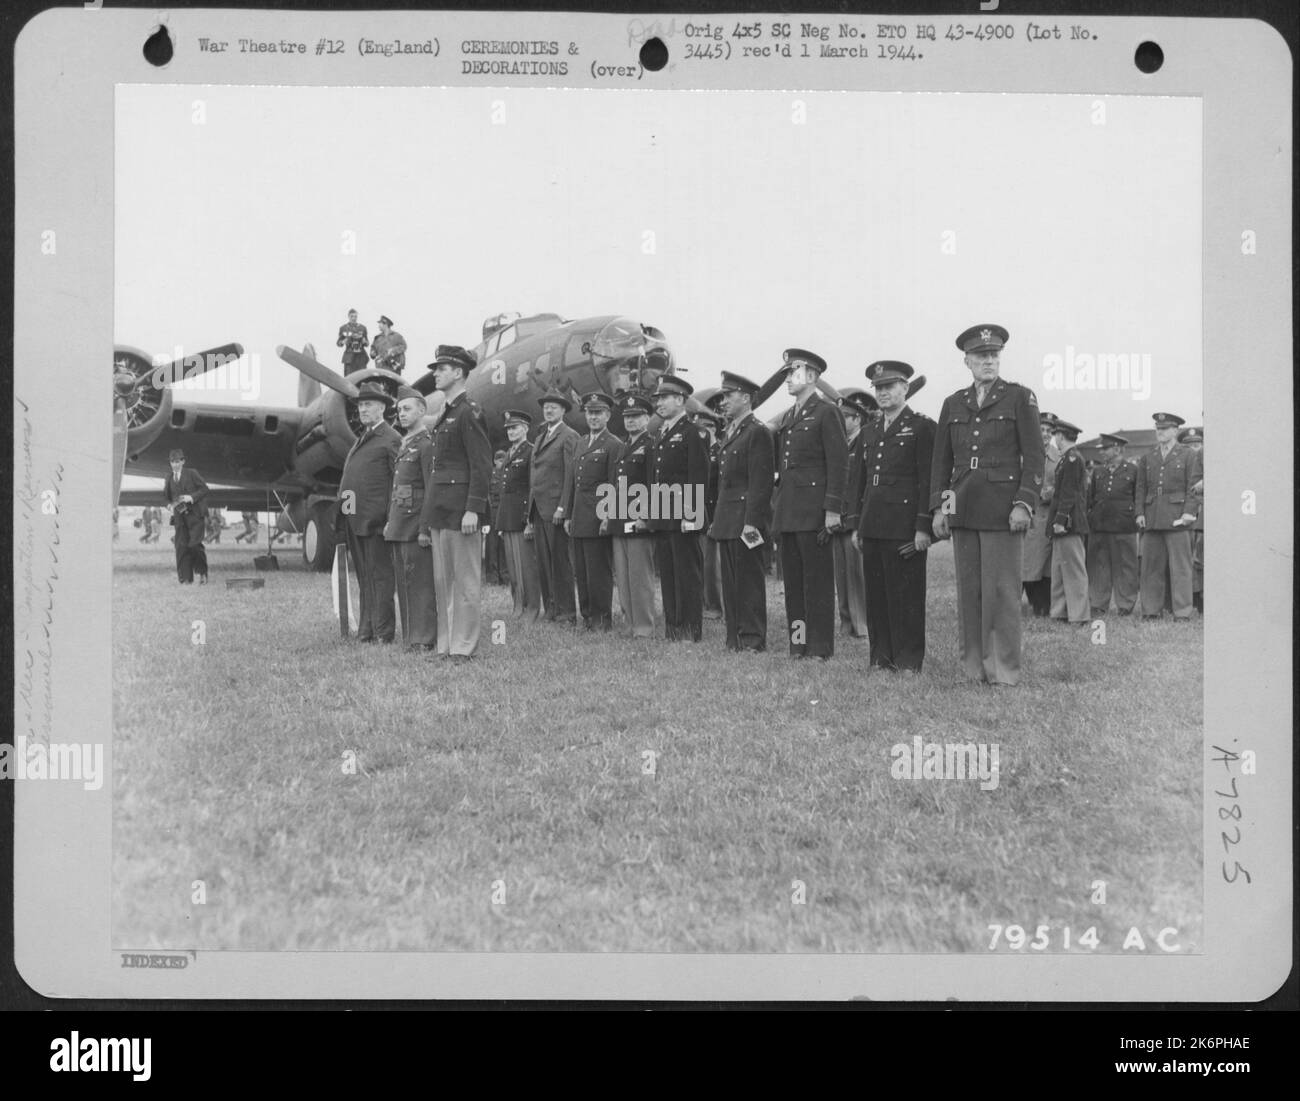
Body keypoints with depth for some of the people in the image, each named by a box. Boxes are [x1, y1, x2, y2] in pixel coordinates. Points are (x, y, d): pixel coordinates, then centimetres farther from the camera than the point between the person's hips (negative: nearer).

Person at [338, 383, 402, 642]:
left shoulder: (391, 439, -6)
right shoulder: (361, 439, 21)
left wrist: (391, 518, -18)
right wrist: (343, 514, 15)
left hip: (374, 518, -8)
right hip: (354, 518, 8)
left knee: (380, 575, -3)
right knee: (364, 577, 11)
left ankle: (383, 632, 0)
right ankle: (366, 629, 16)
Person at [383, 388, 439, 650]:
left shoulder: (427, 444, -9)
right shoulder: (403, 445, 19)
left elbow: (432, 489, -15)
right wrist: (390, 521, 17)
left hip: (415, 523, -9)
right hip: (398, 525, 9)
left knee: (420, 581, -7)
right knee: (403, 582, 10)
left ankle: (425, 638, -5)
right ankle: (410, 635, 15)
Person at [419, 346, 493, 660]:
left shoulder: (469, 413, -10)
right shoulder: (446, 415, 18)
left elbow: (482, 466, -16)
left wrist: (473, 510, -22)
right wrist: (428, 516, 18)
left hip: (460, 510, -9)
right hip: (440, 510, 9)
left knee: (465, 582, -3)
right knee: (443, 582, 11)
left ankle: (463, 647, 0)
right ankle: (445, 645, 15)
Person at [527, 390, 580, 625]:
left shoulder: (569, 436, -4)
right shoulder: (539, 439, 21)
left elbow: (571, 475, -11)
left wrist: (563, 507, -18)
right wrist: (530, 514, 17)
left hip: (555, 508, -8)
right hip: (538, 509, 8)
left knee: (560, 561, -6)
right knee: (543, 562, 7)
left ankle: (567, 613, -3)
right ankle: (551, 609, 11)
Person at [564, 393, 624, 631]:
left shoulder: (613, 445, -5)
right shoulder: (581, 444, 19)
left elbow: (615, 485, -10)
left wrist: (608, 518, -15)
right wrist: (567, 515, 15)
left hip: (599, 519, -7)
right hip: (579, 519, 7)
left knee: (599, 572, -5)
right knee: (580, 572, 8)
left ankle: (602, 618, 2)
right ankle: (587, 616, 15)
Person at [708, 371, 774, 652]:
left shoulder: (758, 433, -10)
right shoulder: (729, 433, 19)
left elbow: (761, 482, -16)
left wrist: (751, 522, -21)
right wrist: (716, 519, 18)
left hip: (745, 520, -9)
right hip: (726, 521, 9)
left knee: (749, 581, -4)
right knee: (730, 584, 9)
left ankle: (753, 640, 1)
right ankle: (735, 639, 14)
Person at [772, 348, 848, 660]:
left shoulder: (827, 413, -4)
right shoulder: (788, 417, 19)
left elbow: (838, 465, -10)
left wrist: (833, 509, -16)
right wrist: (778, 503, 16)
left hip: (814, 511, -8)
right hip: (788, 511, 8)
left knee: (818, 580, -4)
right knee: (793, 580, 8)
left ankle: (820, 649, 0)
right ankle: (797, 646, 13)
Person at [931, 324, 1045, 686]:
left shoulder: (1020, 397, 3)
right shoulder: (953, 404, 15)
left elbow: (1034, 455, -2)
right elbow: (941, 460, 16)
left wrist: (1024, 504, -11)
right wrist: (938, 507, 7)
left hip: (1002, 508, -4)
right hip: (963, 510, 4)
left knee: (1001, 591, -5)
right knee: (968, 591, 5)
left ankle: (1003, 670, 0)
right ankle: (973, 667, 10)